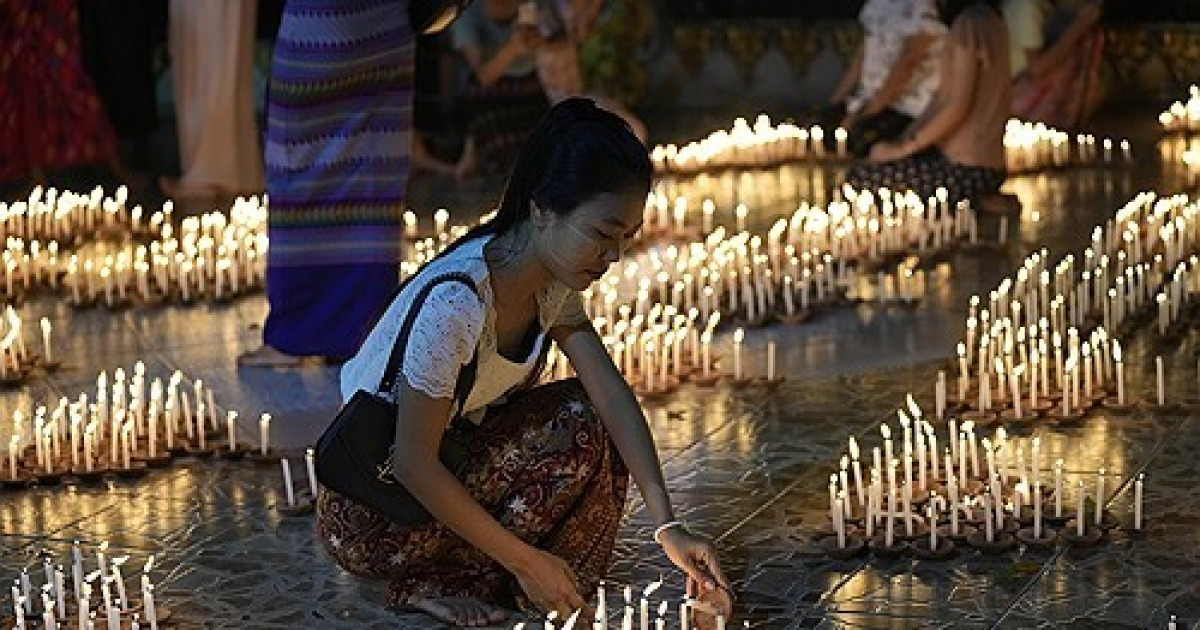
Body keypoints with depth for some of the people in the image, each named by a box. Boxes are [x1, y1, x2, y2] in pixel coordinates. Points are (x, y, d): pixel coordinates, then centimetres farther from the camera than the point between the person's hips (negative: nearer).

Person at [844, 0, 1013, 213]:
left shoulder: (969, 23, -17)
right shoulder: (983, 19, 11)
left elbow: (957, 107, -21)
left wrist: (904, 148, -13)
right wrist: (904, 139, 9)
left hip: (968, 168, -10)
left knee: (859, 176, -7)